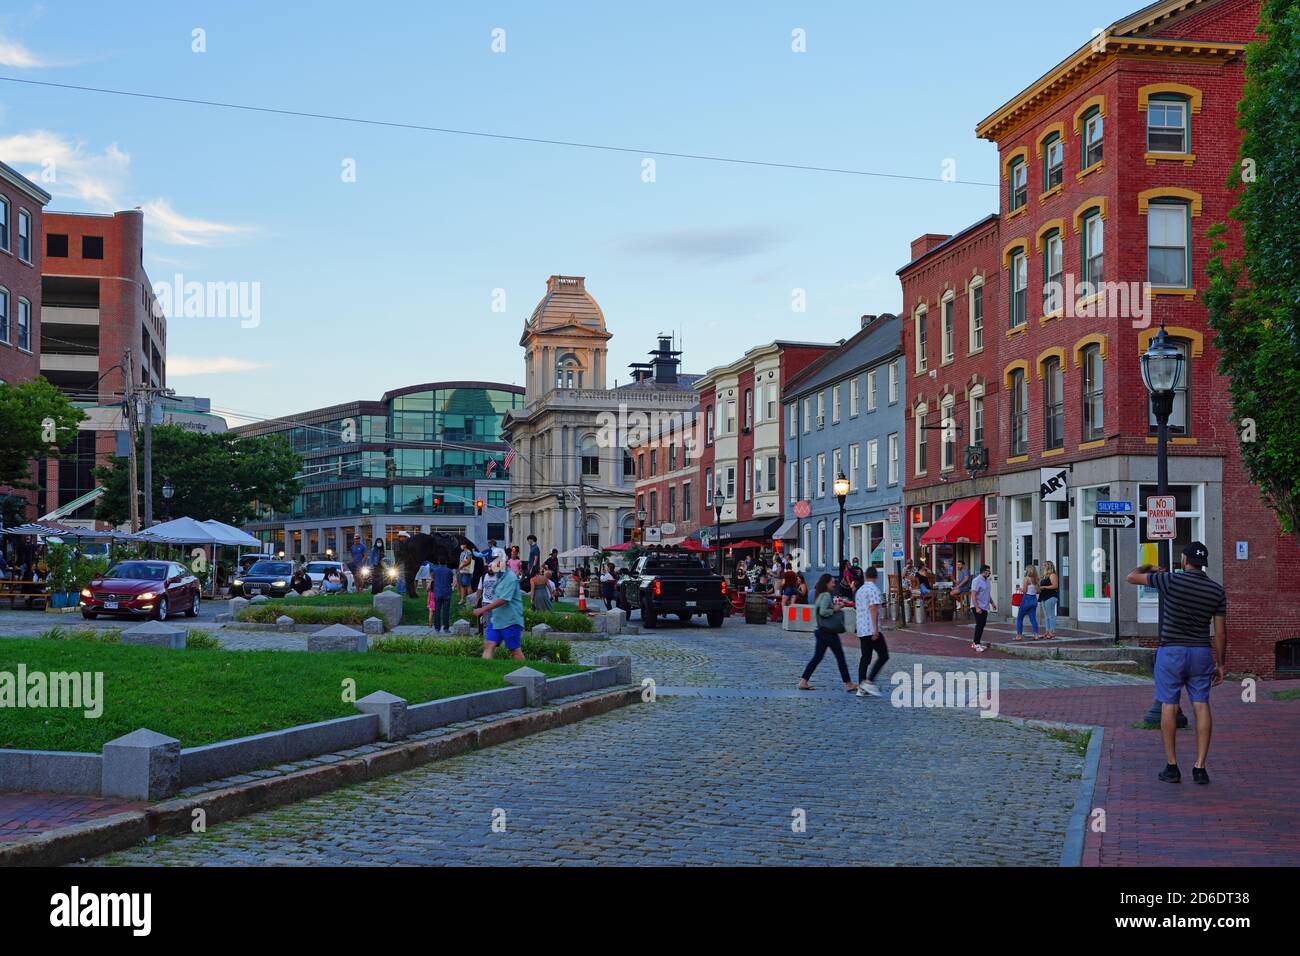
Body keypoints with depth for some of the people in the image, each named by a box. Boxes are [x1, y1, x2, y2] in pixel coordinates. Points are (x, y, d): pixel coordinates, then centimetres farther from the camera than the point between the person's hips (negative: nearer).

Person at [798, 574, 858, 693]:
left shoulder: (820, 595, 14)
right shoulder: (826, 595, -15)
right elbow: (823, 612, -24)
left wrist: (837, 606, 11)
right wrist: (834, 609, -11)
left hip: (821, 630, 9)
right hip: (828, 631, -9)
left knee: (817, 657, 10)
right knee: (840, 657, 0)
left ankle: (803, 682, 5)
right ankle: (848, 684, 6)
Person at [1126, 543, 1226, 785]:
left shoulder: (1171, 581, -11)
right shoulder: (1217, 590, 0)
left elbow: (1132, 577, -1)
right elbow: (1220, 632, 2)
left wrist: (1148, 568, 20)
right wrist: (1220, 664, 10)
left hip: (1171, 651, -3)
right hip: (1201, 652, 3)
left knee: (1169, 706, 4)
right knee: (1201, 706, 4)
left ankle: (1171, 767, 6)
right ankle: (1200, 767, 1)